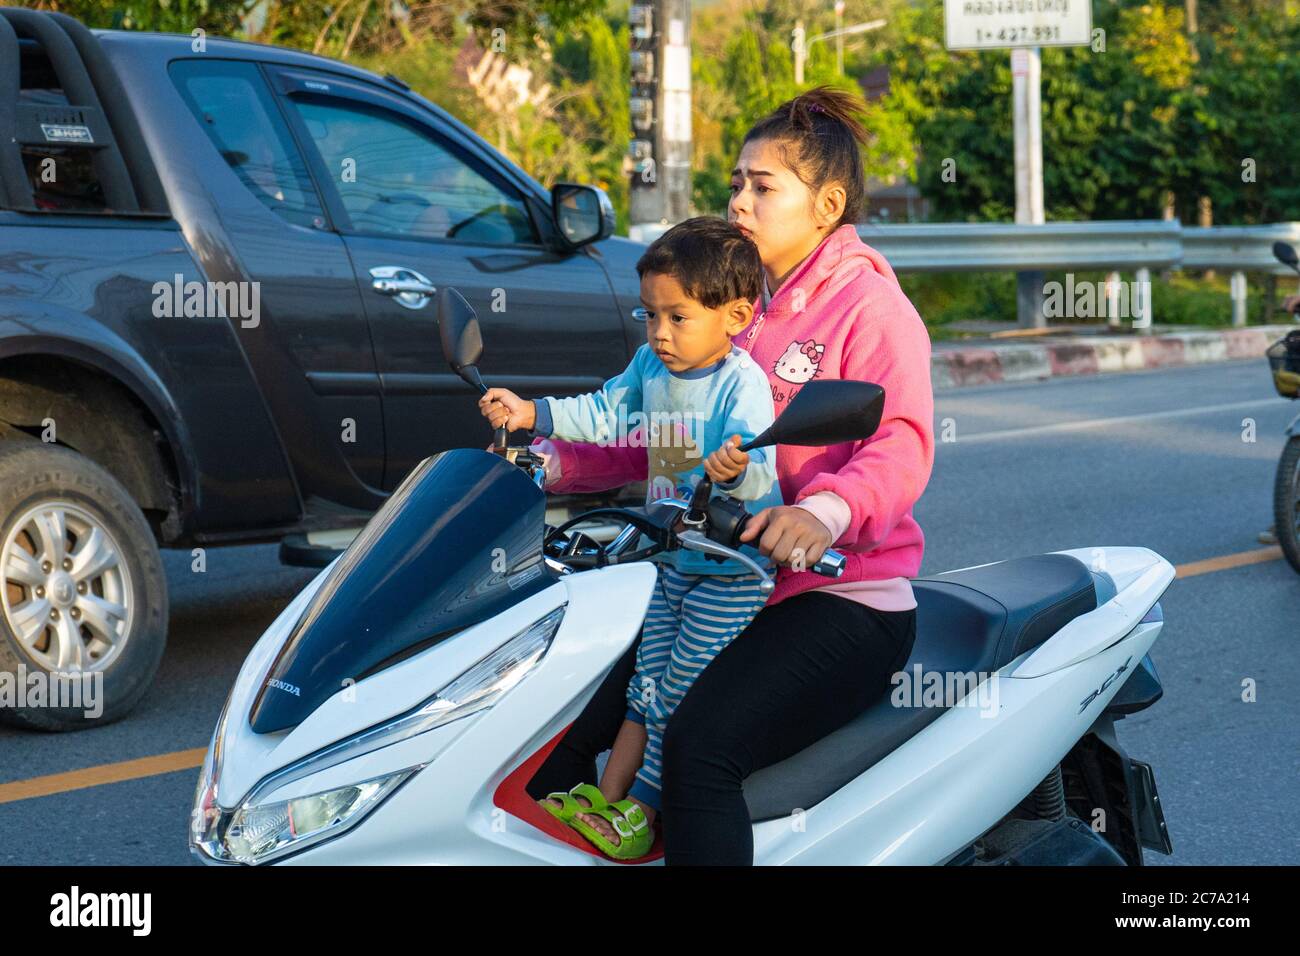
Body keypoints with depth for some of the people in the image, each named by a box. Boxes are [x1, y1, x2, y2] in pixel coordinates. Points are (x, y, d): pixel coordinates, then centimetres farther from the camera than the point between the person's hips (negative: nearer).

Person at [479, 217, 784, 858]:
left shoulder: (742, 383, -25)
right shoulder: (651, 365, -1)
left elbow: (758, 472, -35)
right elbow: (608, 414, 15)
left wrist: (736, 468, -57)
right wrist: (532, 415, 11)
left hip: (732, 572, -8)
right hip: (675, 560, 8)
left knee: (682, 694, -1)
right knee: (647, 685, 15)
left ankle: (641, 807, 10)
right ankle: (606, 794, 22)